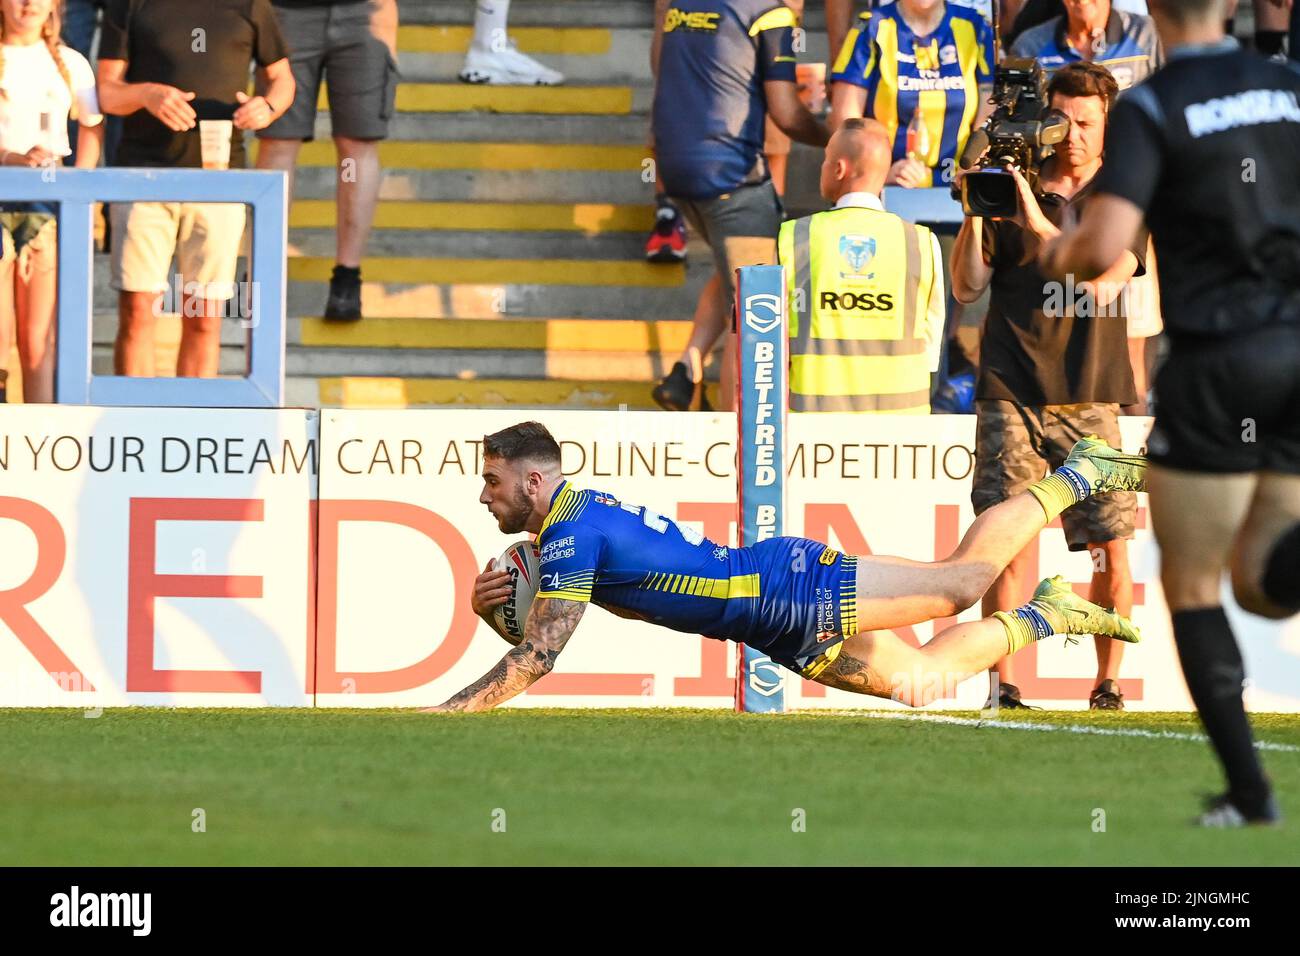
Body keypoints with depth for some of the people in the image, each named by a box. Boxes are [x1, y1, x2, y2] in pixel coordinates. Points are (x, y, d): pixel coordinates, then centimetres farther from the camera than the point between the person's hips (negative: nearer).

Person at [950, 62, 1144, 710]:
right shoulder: (1012, 186, 9)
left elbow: (1104, 282, -10)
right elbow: (966, 287, 4)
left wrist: (1038, 224, -21)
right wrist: (976, 213, -12)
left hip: (1091, 398, 1)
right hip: (1012, 392, -1)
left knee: (1111, 550, -1)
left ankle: (1107, 686, 9)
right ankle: (1002, 687, -9)